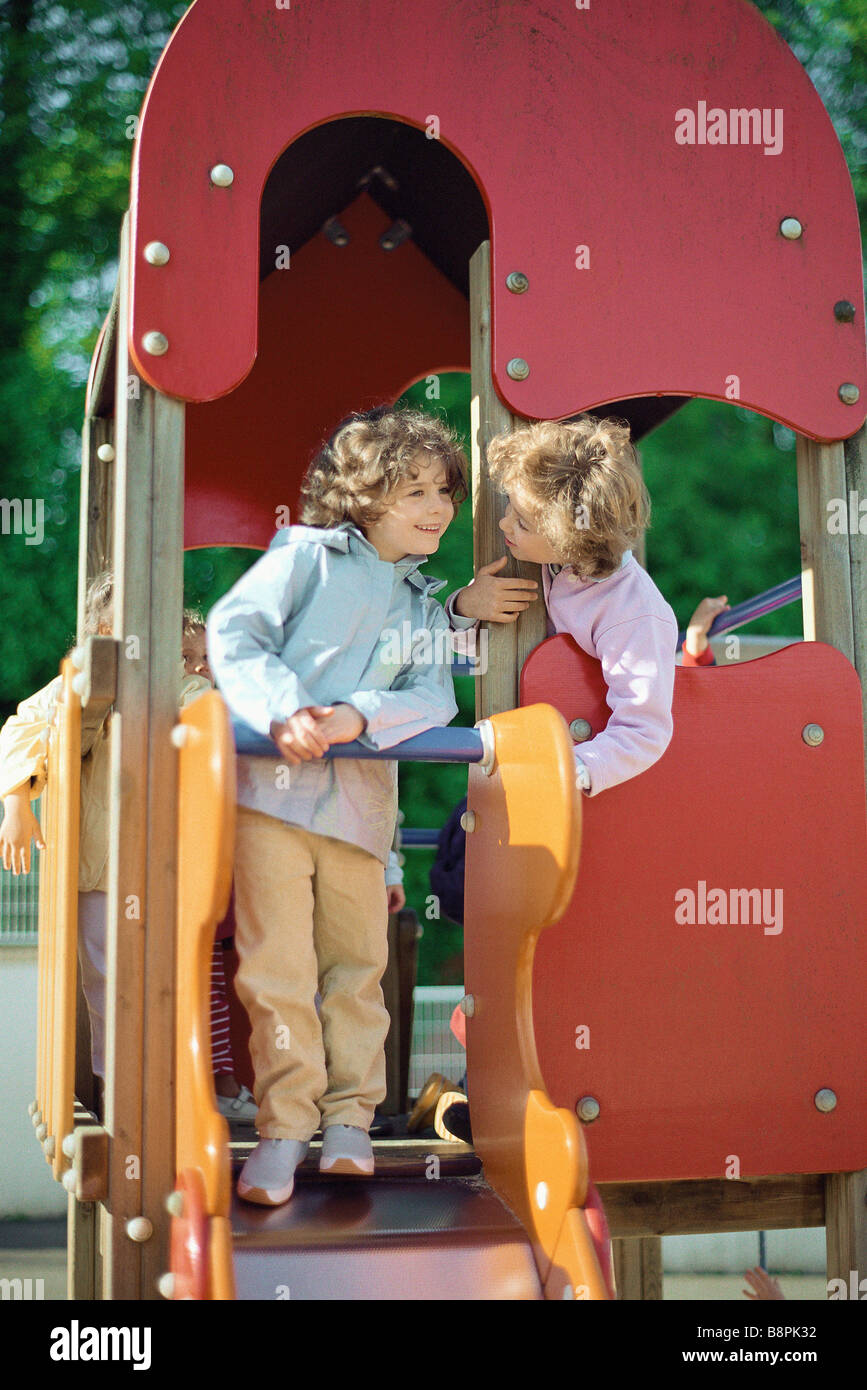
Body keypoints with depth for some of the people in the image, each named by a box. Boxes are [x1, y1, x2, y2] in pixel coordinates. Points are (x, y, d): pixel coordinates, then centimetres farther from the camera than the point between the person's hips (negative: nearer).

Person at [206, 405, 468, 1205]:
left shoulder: (426, 610, 17)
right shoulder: (305, 554, 3)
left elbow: (433, 697, 3)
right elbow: (234, 632, -6)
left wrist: (360, 717, -17)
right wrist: (282, 712, -21)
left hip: (361, 800, 4)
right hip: (272, 784, -4)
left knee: (357, 962, 8)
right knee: (277, 965, -5)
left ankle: (350, 1118, 21)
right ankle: (286, 1123, 6)